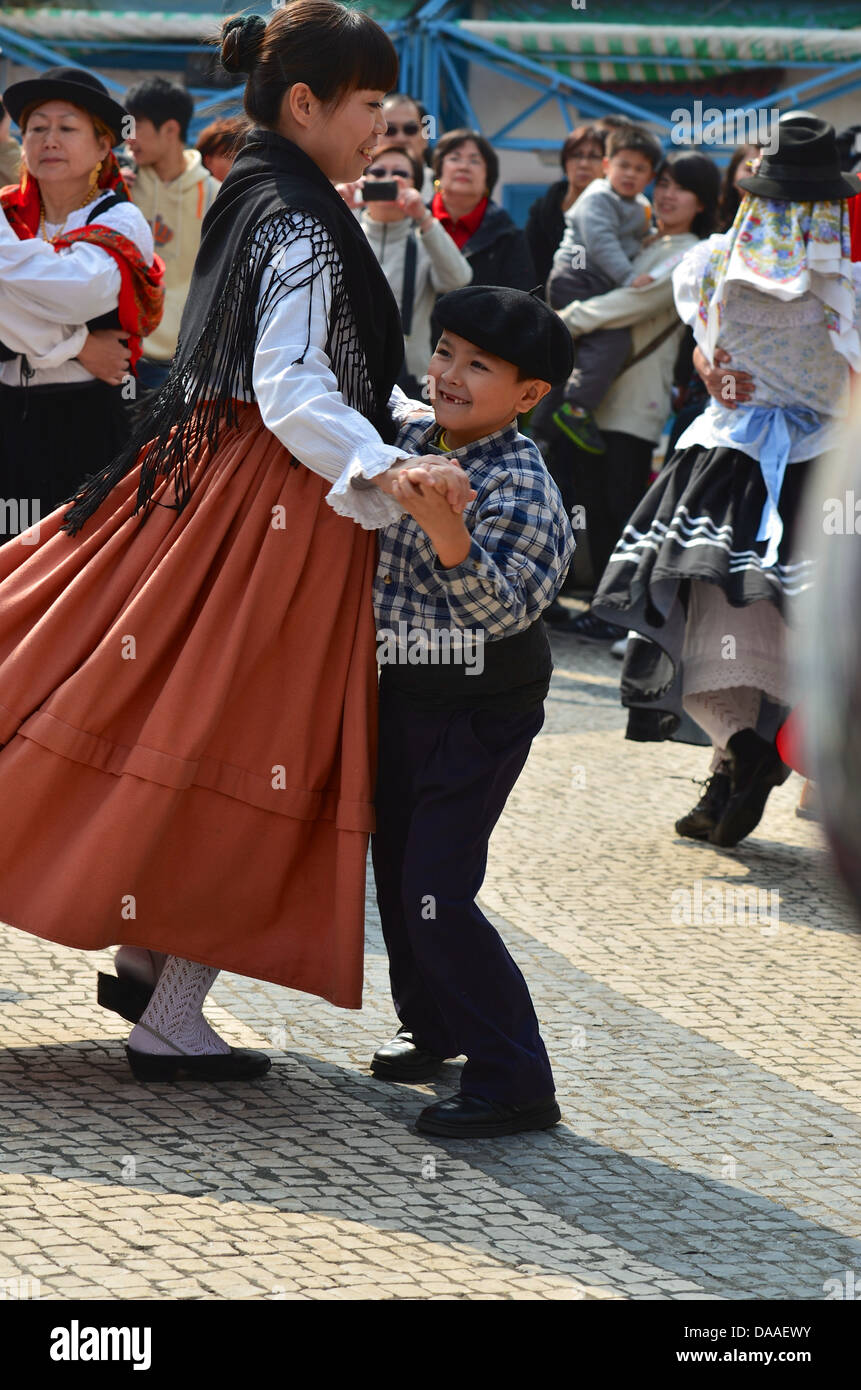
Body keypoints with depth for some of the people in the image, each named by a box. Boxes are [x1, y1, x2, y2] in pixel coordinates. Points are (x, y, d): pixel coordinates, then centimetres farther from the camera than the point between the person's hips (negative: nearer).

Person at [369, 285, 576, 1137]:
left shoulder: (520, 488, -21)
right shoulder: (415, 441, 2)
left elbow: (499, 610, -33)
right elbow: (374, 545, 22)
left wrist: (447, 534, -46)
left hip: (478, 711, -8)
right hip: (402, 691, 8)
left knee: (438, 892, -12)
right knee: (395, 867, 19)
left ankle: (515, 1083, -6)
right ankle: (430, 1024, 40)